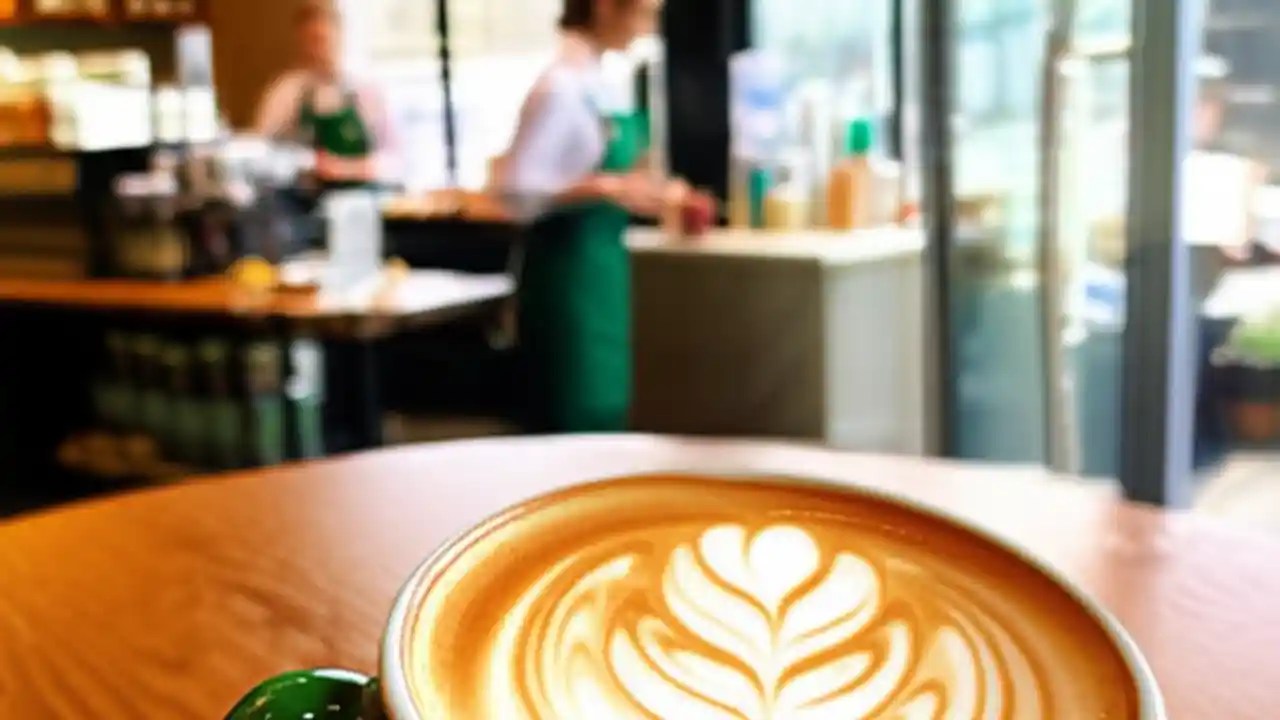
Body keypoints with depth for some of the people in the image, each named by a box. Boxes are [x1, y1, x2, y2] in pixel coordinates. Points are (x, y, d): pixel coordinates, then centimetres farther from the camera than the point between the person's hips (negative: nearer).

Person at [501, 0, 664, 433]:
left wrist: (639, 188, 10)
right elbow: (517, 189, -21)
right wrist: (609, 187, -24)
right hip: (572, 272, -9)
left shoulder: (594, 81, 10)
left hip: (603, 267, 9)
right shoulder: (559, 86, -17)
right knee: (582, 415, -2)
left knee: (606, 410, 14)